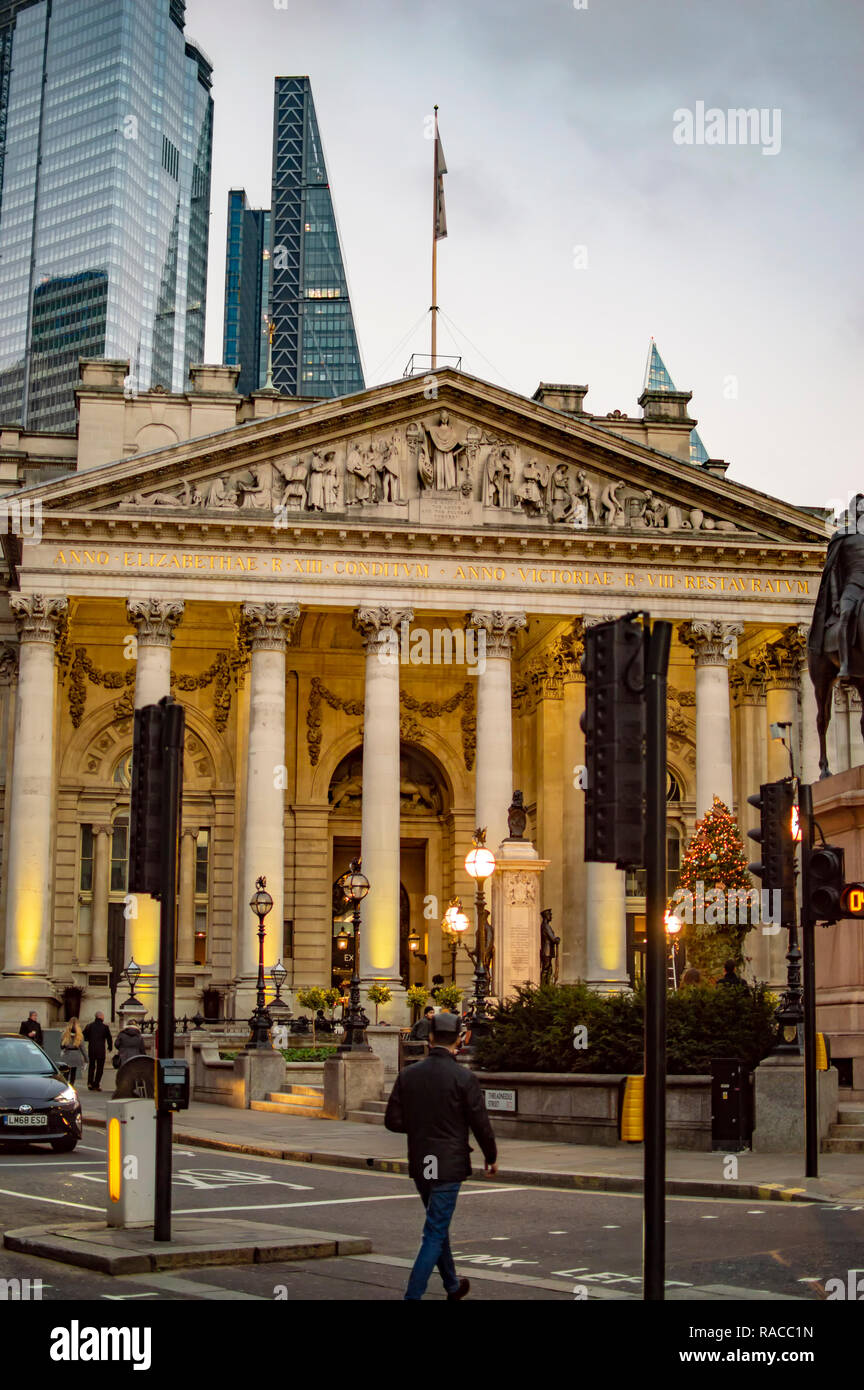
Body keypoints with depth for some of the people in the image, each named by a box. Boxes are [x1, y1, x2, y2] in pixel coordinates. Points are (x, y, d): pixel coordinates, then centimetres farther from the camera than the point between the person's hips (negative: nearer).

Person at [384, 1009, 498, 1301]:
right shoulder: (463, 1078, -13)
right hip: (449, 1165, -5)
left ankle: (453, 1286, 38)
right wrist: (491, 1157, 8)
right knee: (435, 1232, -1)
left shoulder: (408, 1075, -1)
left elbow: (393, 1121, 0)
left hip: (419, 1165, 5)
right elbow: (480, 1124, -8)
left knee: (438, 1225, 22)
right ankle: (412, 1296, -10)